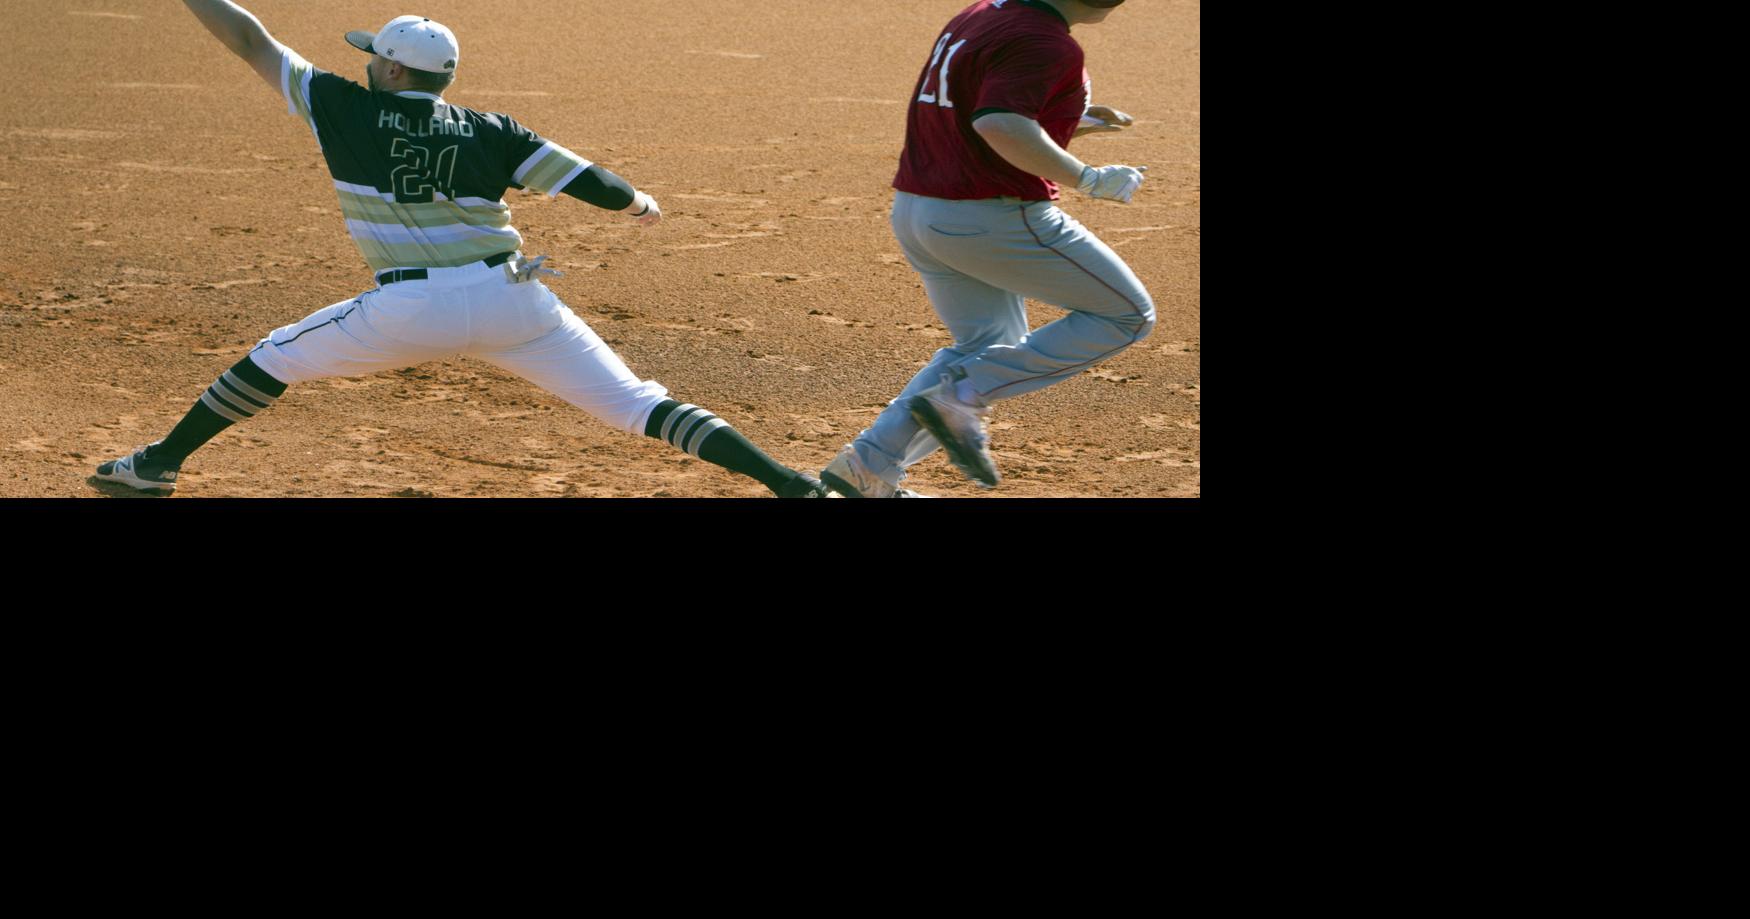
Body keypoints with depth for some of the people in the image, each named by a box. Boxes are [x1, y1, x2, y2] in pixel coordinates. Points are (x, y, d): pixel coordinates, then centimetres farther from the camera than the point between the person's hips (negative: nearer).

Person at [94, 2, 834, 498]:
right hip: (511, 301, 2)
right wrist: (636, 203, 28)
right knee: (634, 401, 0)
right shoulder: (489, 133, 11)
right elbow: (580, 178, 7)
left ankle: (160, 463, 23)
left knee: (275, 358, 20)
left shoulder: (348, 109, 7)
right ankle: (788, 483, -11)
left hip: (411, 310, -2)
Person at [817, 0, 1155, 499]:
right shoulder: (1045, 43, -17)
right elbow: (1000, 126, -32)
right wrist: (1088, 179, -25)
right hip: (993, 218, -9)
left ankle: (869, 462, 12)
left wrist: (1073, 122, 19)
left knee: (986, 349, 24)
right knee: (1127, 315, 4)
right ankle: (960, 398, -6)